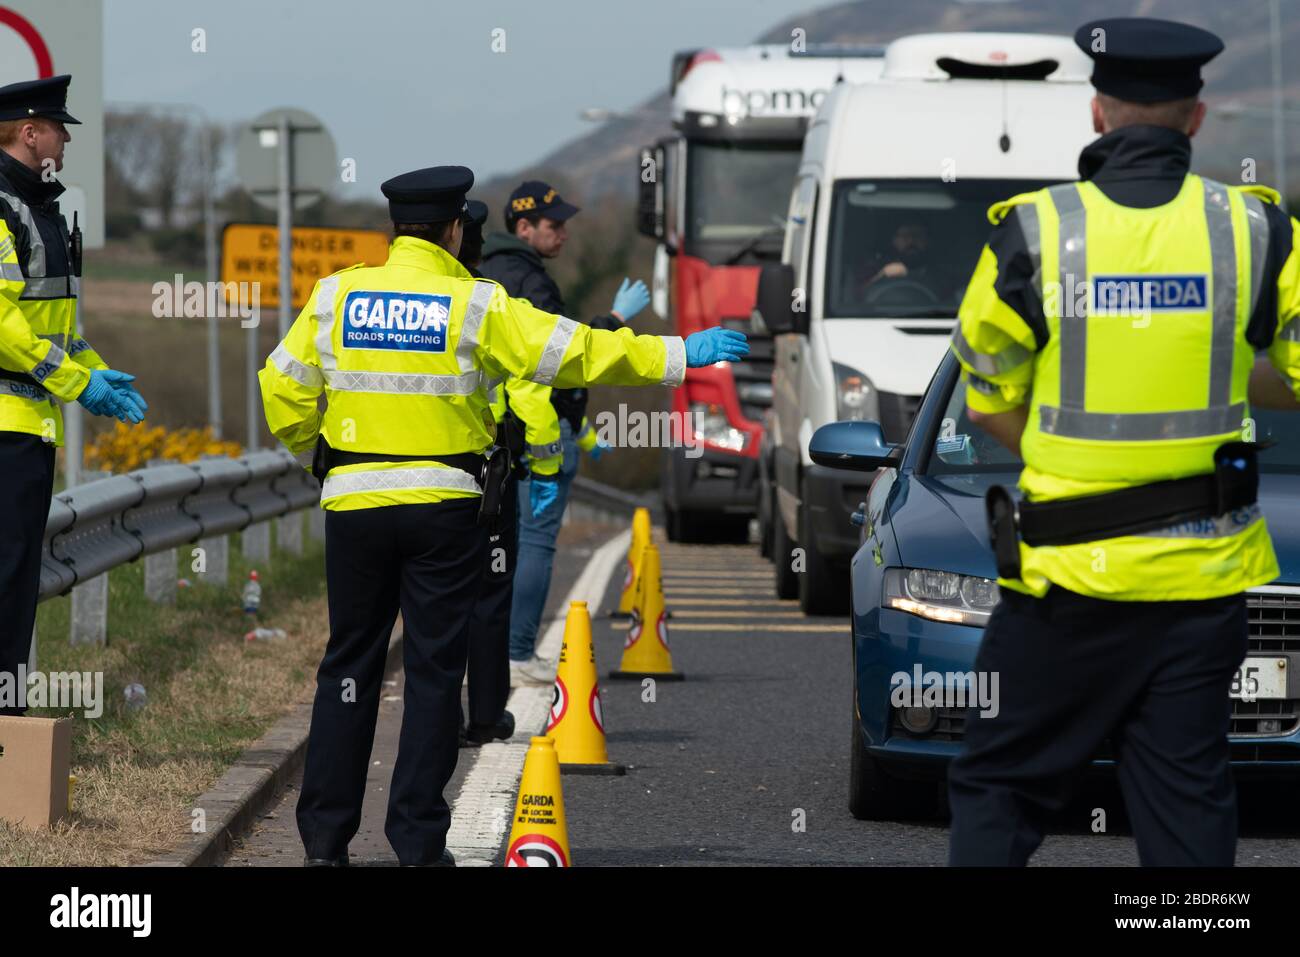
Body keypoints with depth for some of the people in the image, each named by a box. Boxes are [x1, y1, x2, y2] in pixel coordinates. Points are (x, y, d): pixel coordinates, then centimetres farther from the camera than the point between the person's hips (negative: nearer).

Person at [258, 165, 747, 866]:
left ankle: (324, 836, 11)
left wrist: (312, 453, 24)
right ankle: (419, 841, 3)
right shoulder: (477, 306, -7)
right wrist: (680, 355, 1)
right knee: (434, 670, 4)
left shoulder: (335, 296, 1)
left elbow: (283, 394, 5)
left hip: (355, 501, 2)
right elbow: (579, 354, -6)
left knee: (349, 664, 11)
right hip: (446, 504, -2)